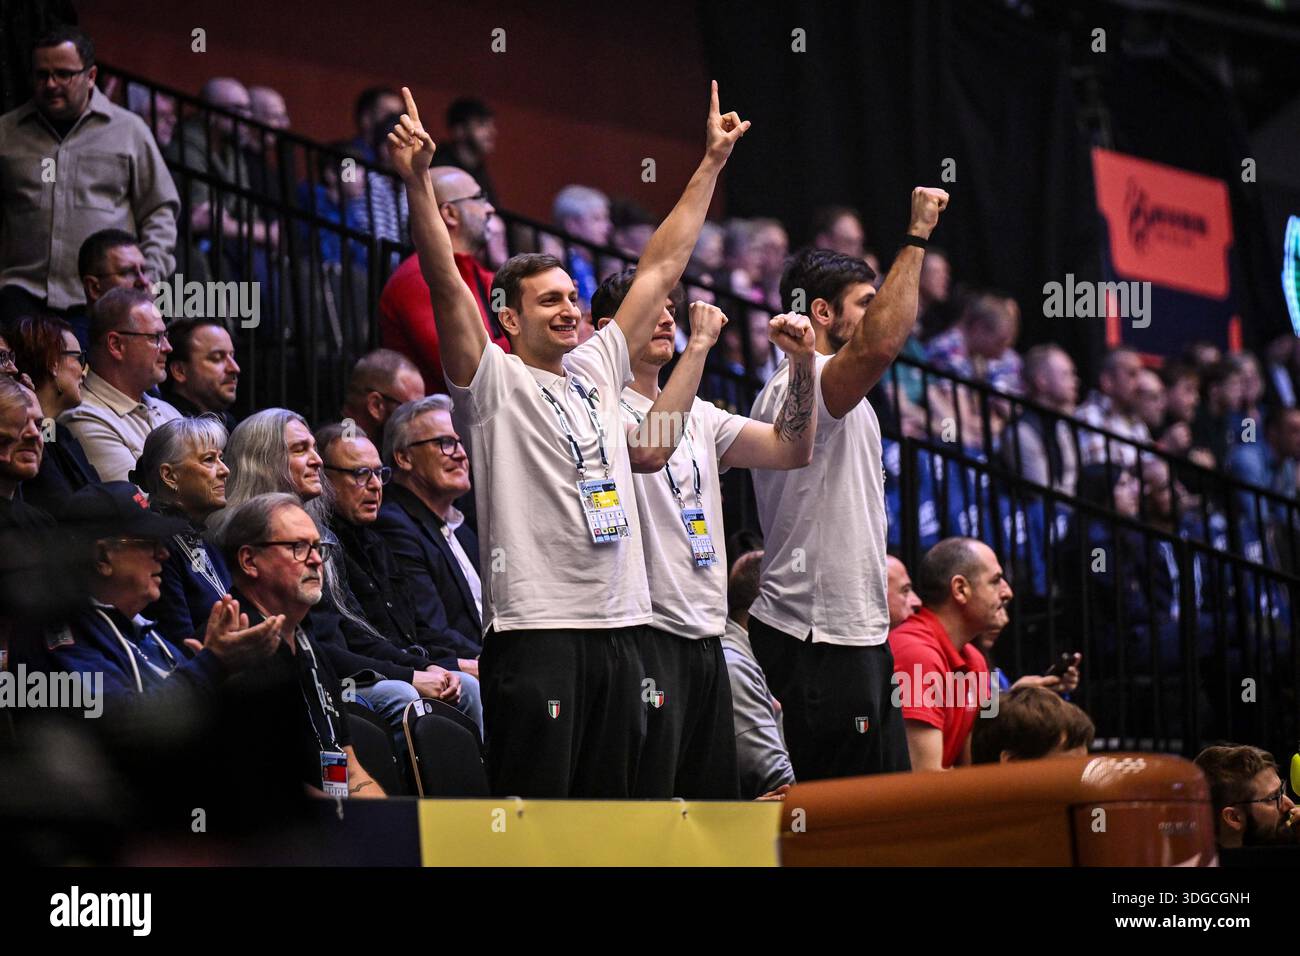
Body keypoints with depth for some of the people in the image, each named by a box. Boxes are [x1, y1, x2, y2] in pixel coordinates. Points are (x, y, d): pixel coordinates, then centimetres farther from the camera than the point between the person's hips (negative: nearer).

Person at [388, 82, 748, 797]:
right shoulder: (493, 381, -1)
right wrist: (418, 182, -26)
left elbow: (661, 268, 21)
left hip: (617, 624, 7)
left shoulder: (596, 369, 16)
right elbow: (446, 282, -15)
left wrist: (711, 163, 23)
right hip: (534, 626, -7)